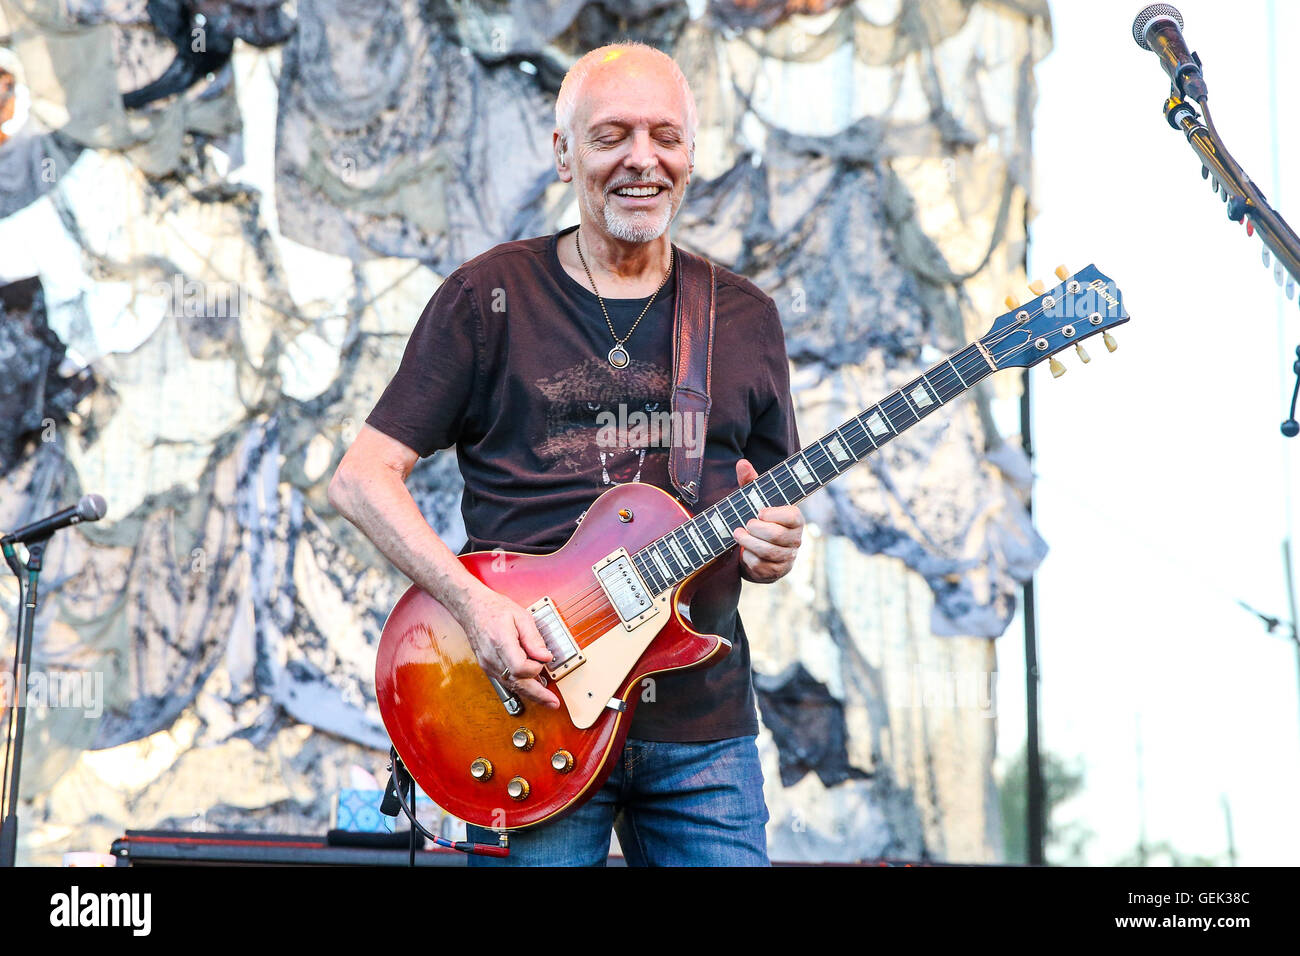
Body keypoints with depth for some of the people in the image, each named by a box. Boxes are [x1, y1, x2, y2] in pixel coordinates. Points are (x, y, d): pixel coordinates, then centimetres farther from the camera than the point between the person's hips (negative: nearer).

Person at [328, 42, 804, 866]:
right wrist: (474, 603, -15)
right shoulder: (492, 297, 1)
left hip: (704, 723, 3)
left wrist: (771, 545, -6)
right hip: (532, 706, -3)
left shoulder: (746, 319, 12)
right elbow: (362, 479, -1)